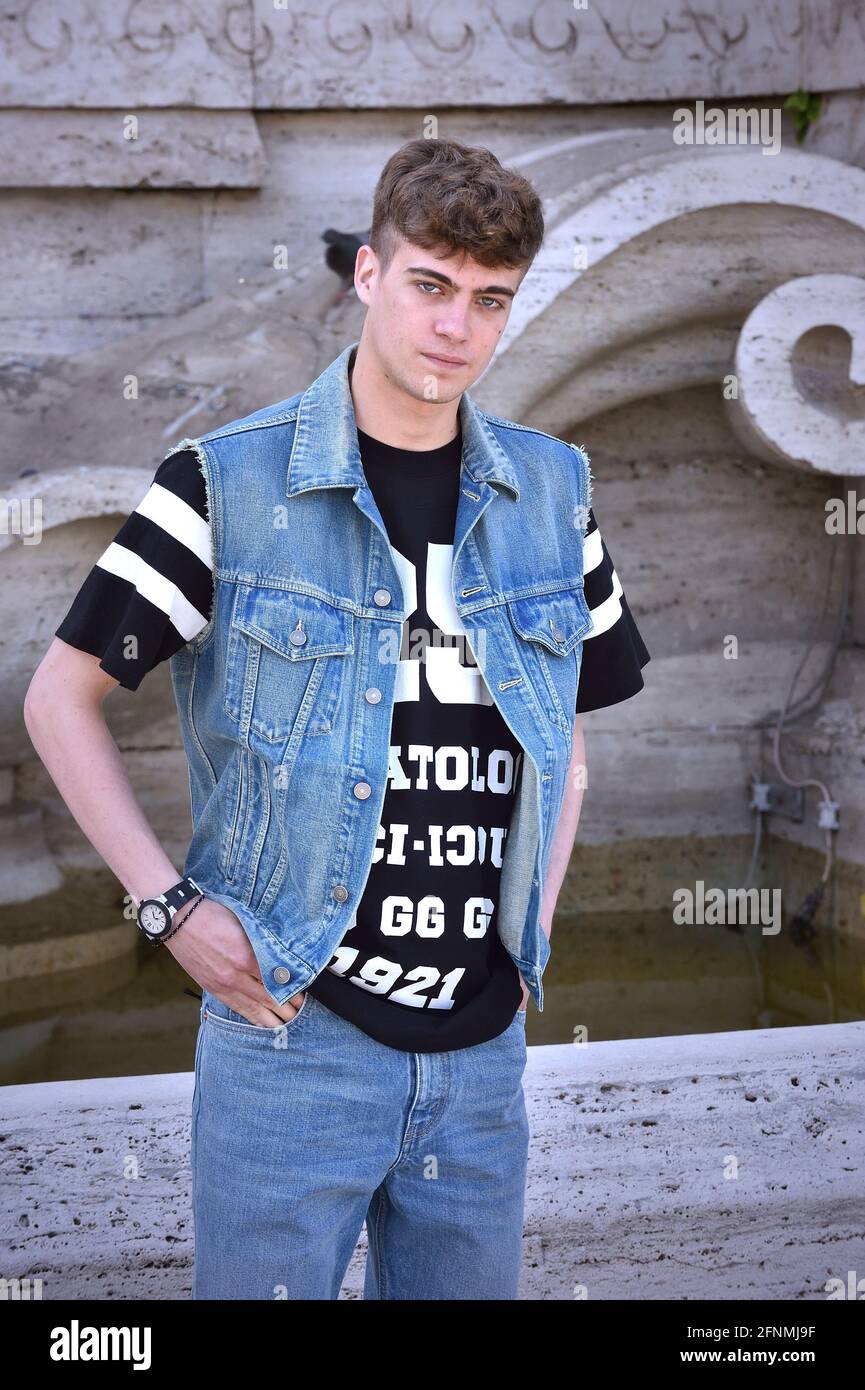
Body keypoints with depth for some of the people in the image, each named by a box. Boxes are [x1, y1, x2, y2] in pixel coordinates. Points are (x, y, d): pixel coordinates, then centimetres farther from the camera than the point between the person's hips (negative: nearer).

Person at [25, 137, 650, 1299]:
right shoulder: (227, 483, -7)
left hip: (483, 1049, 4)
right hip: (293, 1038, -4)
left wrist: (538, 922, 8)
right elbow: (61, 696, -2)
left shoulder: (550, 490, 5)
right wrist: (169, 903, -9)